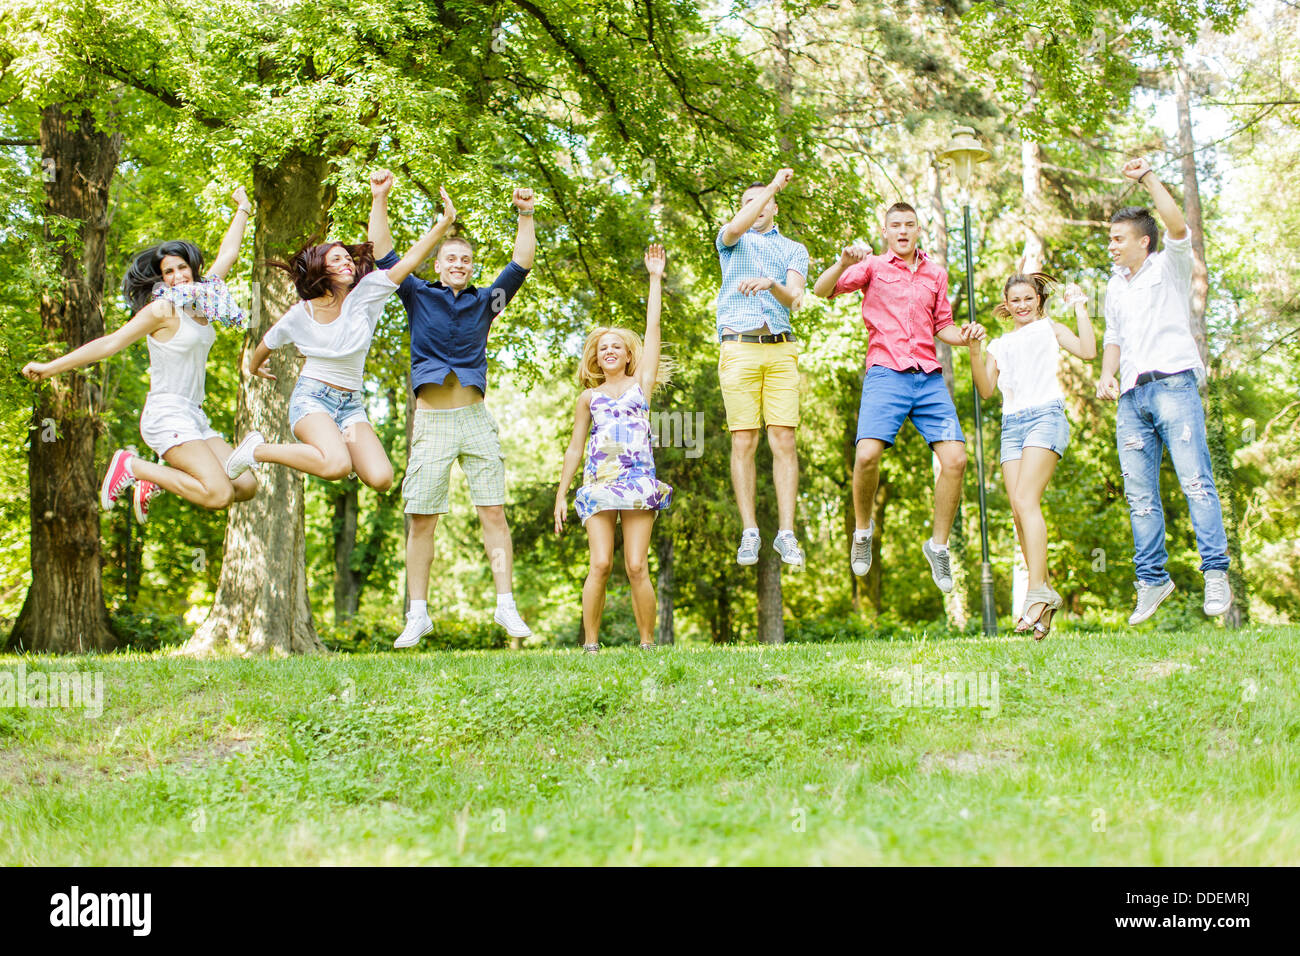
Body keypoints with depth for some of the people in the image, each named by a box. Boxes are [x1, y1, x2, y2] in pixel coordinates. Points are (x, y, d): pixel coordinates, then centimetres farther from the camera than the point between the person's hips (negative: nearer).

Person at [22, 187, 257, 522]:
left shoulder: (199, 299, 14)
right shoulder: (162, 309, -7)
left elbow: (227, 254, 26)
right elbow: (111, 342, -6)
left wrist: (243, 210, 36)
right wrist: (50, 367, -6)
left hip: (193, 418, 8)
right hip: (166, 414, -8)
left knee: (246, 486, -2)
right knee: (219, 494, -22)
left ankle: (157, 480, 10)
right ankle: (131, 466, -5)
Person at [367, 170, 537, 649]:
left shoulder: (484, 303, 13)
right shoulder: (419, 296, 10)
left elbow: (520, 264, 8)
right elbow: (383, 251, 4)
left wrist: (525, 217, -1)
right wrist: (380, 199, -4)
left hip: (476, 418, 1)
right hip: (431, 420, -1)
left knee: (494, 514, -4)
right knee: (422, 519, -2)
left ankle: (506, 607, -2)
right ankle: (418, 614, 4)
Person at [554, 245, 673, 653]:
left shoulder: (641, 384, 13)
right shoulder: (589, 397, 16)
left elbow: (653, 328, 10)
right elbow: (575, 448, 17)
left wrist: (655, 278, 10)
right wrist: (561, 493, 12)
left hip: (639, 482, -1)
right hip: (599, 483, 1)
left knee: (637, 567, -6)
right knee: (600, 564, -11)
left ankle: (648, 642, 2)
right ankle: (590, 643, -4)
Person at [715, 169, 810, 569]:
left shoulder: (794, 250, 20)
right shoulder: (732, 241, 18)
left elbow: (794, 299, 2)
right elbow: (735, 227, -9)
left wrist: (771, 283, -20)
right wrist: (773, 184, -7)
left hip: (780, 349, 1)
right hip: (738, 347, -1)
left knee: (784, 441, -8)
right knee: (743, 442, -6)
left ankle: (786, 533, -7)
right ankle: (749, 533, -4)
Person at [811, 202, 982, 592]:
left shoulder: (936, 274, 19)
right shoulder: (872, 266, 9)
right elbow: (822, 289, -2)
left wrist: (962, 336, 3)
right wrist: (844, 263, -21)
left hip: (929, 377, 3)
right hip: (886, 373, -3)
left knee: (955, 458, -11)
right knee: (868, 454, -22)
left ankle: (938, 544, 5)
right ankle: (862, 528, 6)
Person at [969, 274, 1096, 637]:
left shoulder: (1049, 328, 18)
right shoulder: (1000, 344, 26)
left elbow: (1088, 351, 2)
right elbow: (986, 390, 14)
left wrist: (1080, 308, 6)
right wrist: (974, 352, 2)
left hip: (1046, 415, -4)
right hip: (1011, 423, 4)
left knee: (1026, 500, -22)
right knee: (1018, 509, -7)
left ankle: (1037, 590, -27)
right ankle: (1044, 594, -3)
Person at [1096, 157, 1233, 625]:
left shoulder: (1169, 266, 7)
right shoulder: (1115, 287, 24)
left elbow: (1177, 224, -12)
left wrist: (1149, 179, -13)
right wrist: (1107, 375, 9)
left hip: (1174, 384, -6)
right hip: (1132, 396, 6)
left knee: (1196, 481, -13)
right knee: (1140, 495, 2)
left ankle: (1216, 573, -15)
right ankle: (1152, 579, 7)